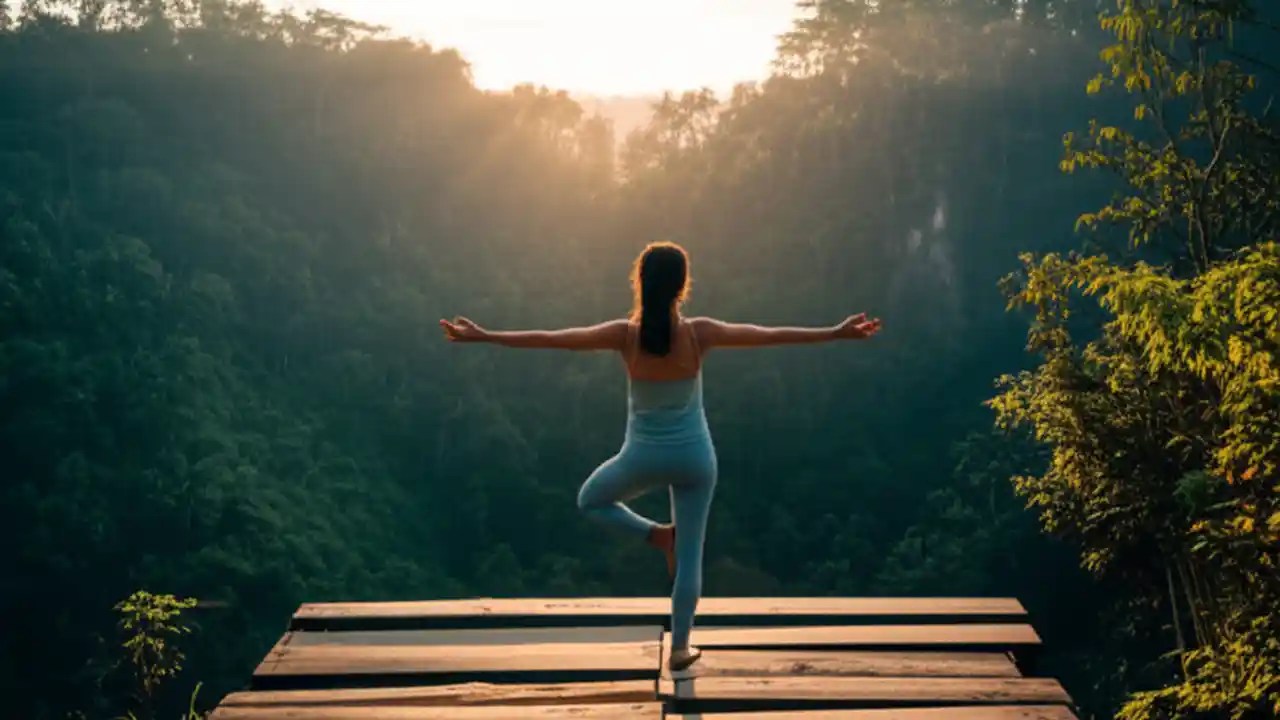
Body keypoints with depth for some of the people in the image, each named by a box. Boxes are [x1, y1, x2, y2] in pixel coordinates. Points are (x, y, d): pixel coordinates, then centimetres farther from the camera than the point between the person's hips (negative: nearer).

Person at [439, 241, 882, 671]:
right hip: (694, 456, 1)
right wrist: (837, 333, 1)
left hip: (644, 457, -1)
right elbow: (772, 336, -8)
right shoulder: (700, 333, -15)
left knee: (591, 500, 29)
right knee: (690, 555, 13)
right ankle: (680, 648, 20)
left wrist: (483, 336, -6)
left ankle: (657, 535, 12)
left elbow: (549, 339, -14)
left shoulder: (625, 335, -17)